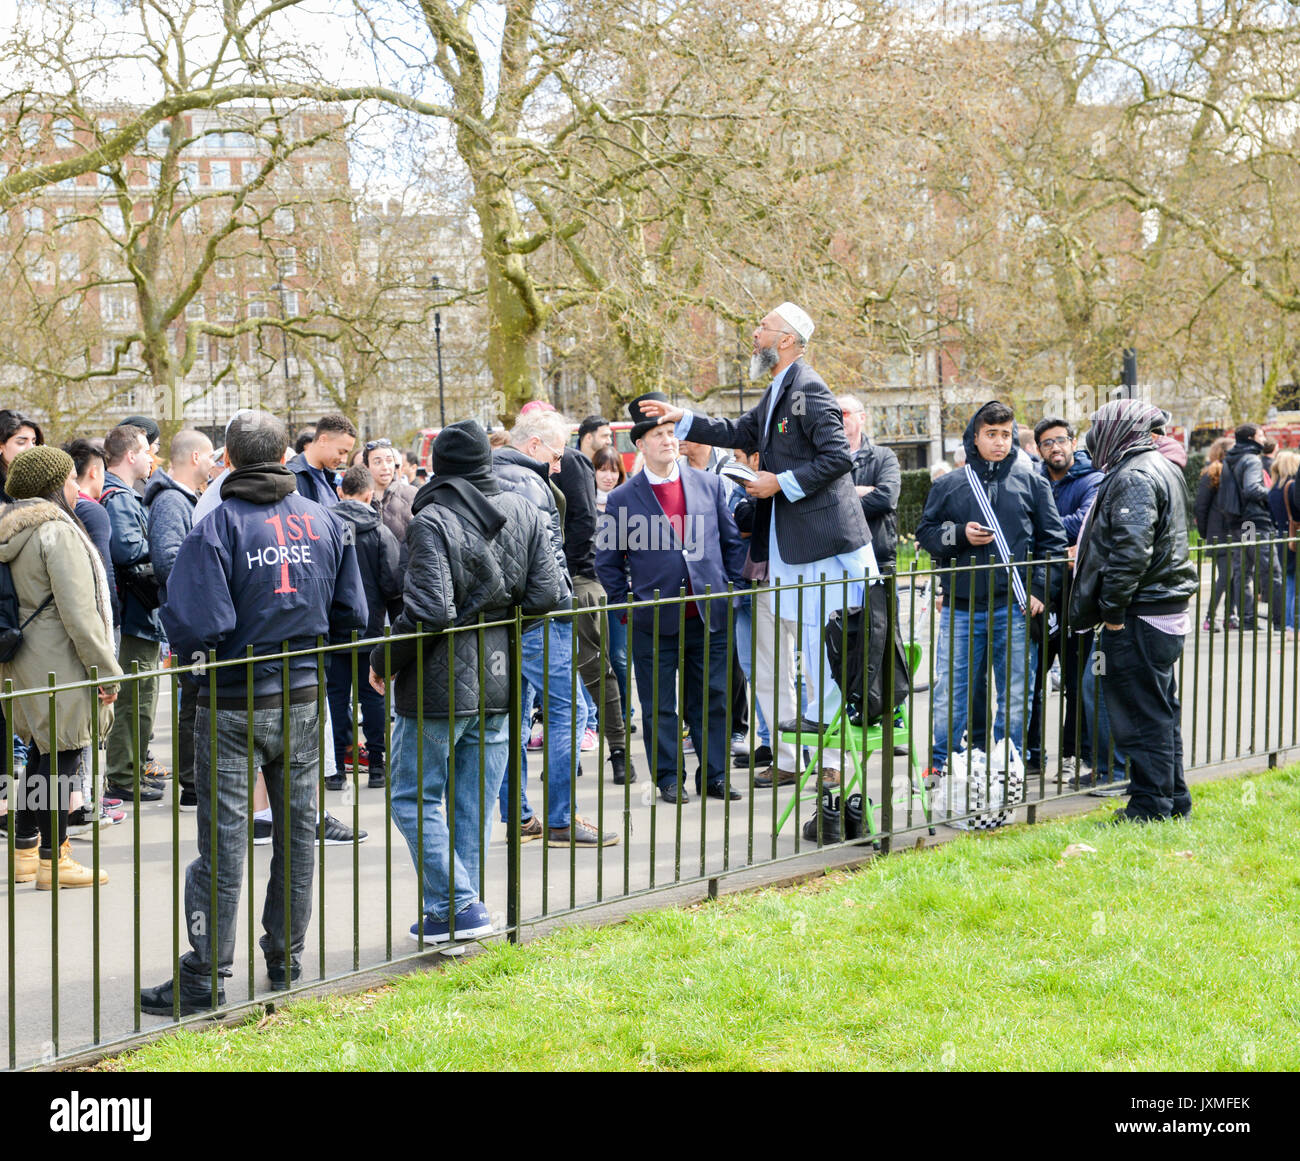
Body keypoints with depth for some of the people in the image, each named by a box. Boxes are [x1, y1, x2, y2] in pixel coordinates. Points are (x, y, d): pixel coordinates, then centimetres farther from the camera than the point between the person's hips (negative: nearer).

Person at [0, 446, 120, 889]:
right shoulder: (58, 531, -16)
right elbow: (78, 610, -20)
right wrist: (106, 668, -15)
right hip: (59, 662, -9)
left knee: (42, 752, 18)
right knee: (62, 756, -1)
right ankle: (53, 860, 4)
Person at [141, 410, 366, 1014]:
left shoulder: (217, 527, -14)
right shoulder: (325, 521, 1)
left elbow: (197, 625, -22)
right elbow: (351, 613, 4)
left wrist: (190, 645, 0)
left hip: (233, 704, -4)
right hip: (304, 698, 4)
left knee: (223, 840, 0)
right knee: (297, 831, 14)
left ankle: (205, 974, 3)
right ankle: (286, 958, 22)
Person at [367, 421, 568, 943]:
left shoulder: (432, 521, -15)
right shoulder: (524, 513, 4)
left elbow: (428, 611, -23)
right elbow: (548, 595, 1)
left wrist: (383, 662, -9)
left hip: (441, 684, -6)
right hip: (500, 684, 6)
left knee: (414, 796, 5)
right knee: (475, 803, 13)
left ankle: (457, 906, -4)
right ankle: (457, 908, 16)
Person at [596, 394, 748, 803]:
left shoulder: (710, 485, 6)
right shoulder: (623, 498, -1)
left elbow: (732, 541, 14)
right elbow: (607, 561, 6)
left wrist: (728, 587, 7)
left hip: (708, 615, 2)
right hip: (655, 622, -2)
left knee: (713, 700, 7)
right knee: (659, 707, 4)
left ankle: (714, 776, 18)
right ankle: (669, 779, 15)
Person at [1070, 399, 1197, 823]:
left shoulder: (1133, 477, -16)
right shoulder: (1164, 469, 17)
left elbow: (1131, 550, -25)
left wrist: (1112, 609, -18)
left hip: (1140, 616, -10)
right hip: (1169, 612, 10)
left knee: (1143, 715, -4)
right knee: (1161, 711, 17)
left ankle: (1150, 807, 1)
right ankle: (1174, 801, 24)